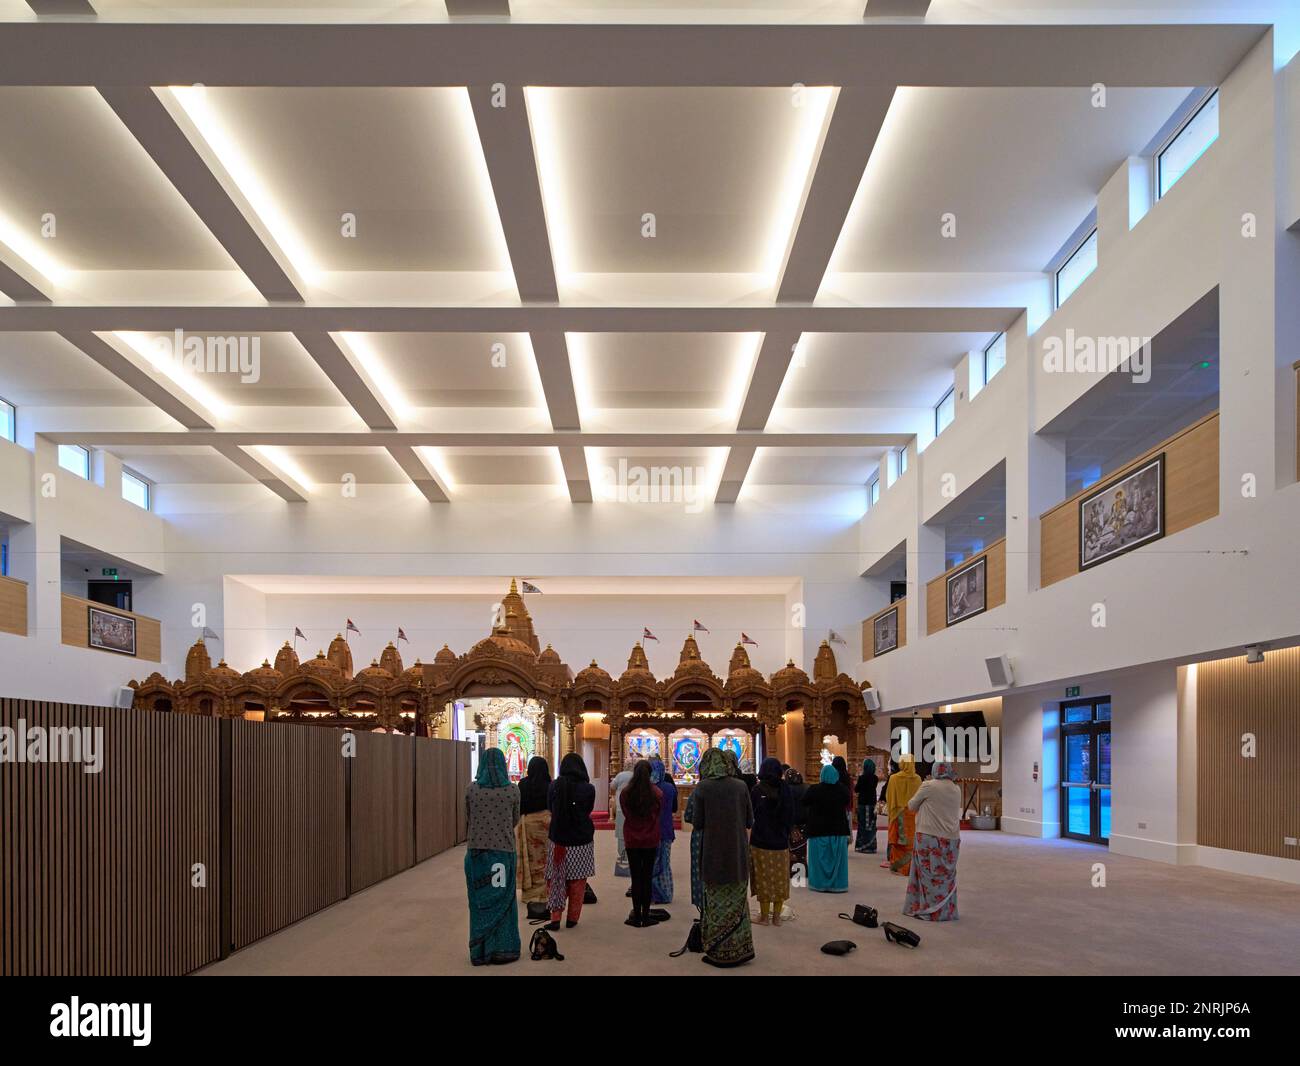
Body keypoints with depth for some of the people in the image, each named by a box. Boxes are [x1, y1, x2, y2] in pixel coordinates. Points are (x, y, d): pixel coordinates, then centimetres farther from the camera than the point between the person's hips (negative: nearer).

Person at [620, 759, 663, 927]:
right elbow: (658, 815, 2)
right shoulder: (657, 793, -11)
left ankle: (637, 917, 7)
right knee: (647, 878, 7)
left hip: (632, 840, 0)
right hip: (651, 840, 0)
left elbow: (625, 815, 3)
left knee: (636, 878, 6)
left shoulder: (625, 794, -9)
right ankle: (646, 917, 10)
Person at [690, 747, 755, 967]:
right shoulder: (740, 786, -2)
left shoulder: (702, 787, -10)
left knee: (716, 902, 9)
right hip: (738, 852, 3)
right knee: (737, 900, 16)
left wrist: (696, 827, 14)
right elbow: (750, 820, 2)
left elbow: (697, 823, -8)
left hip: (713, 853, -3)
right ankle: (741, 948, 20)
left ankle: (718, 952, 14)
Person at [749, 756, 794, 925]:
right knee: (780, 879, 13)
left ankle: (764, 916, 15)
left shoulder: (757, 790, -13)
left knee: (764, 879, 8)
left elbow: (749, 814, -7)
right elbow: (791, 816, 1)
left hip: (761, 841, -2)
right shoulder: (785, 789, -6)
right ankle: (776, 916, 18)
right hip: (781, 842, 2)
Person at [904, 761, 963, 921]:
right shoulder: (957, 790, 5)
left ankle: (931, 910, 9)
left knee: (930, 875, 5)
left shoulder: (928, 786, -9)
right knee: (947, 876, 11)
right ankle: (947, 911, 16)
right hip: (952, 840, 4)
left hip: (930, 837, -4)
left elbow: (911, 806, 1)